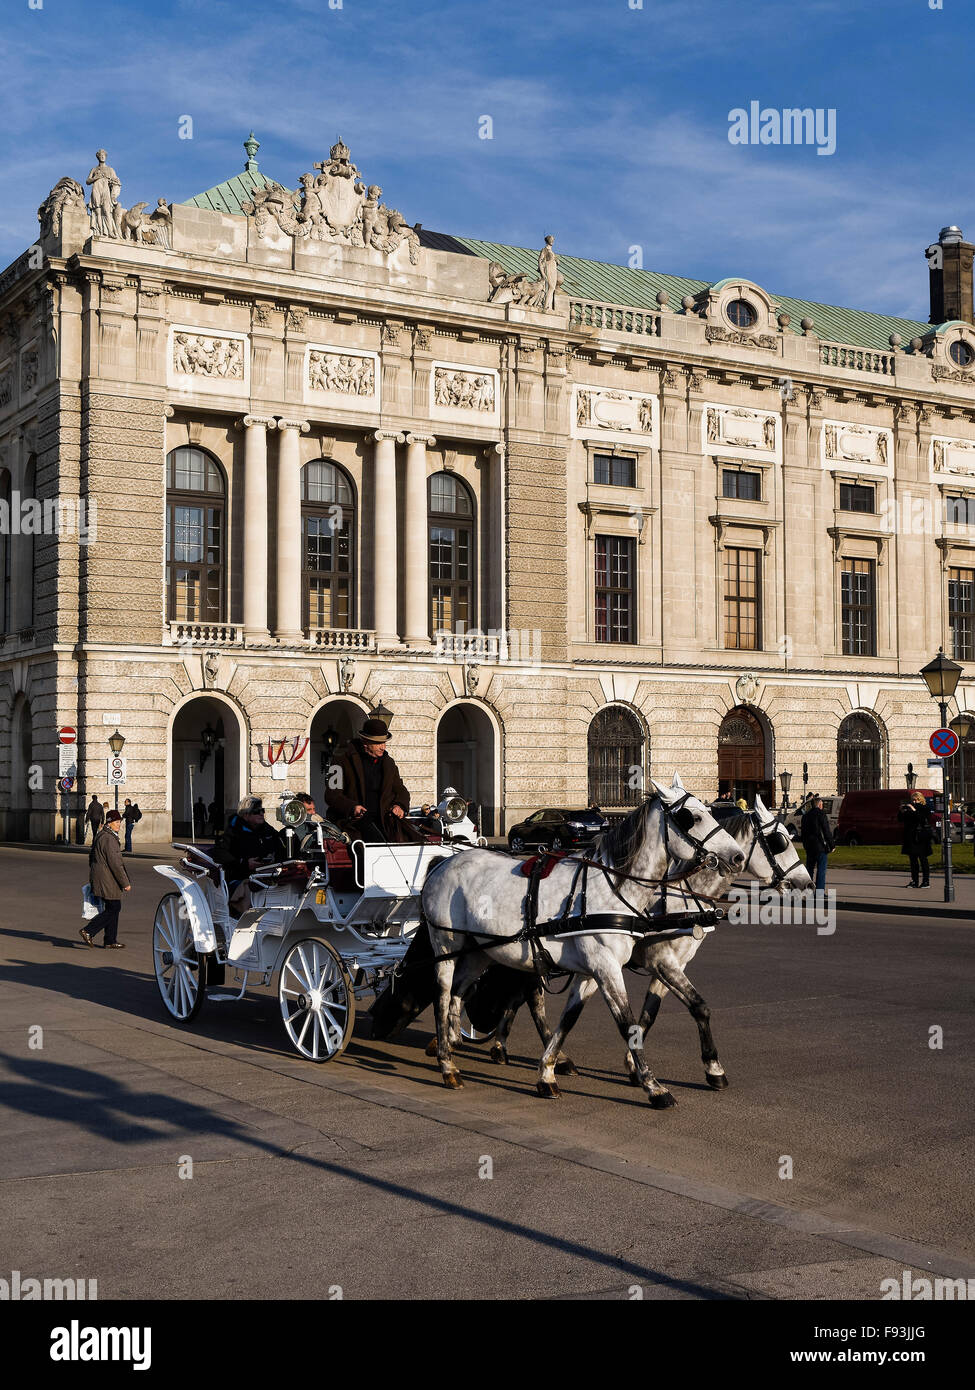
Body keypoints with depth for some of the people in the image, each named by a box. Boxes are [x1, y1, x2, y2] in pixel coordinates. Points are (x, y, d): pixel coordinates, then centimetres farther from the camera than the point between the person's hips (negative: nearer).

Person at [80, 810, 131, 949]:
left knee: (113, 909, 13)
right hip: (107, 881, -10)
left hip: (98, 878, 10)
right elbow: (115, 863, -21)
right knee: (113, 908, -4)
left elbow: (91, 855, 24)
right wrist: (125, 883, -17)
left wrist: (92, 877, 31)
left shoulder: (100, 835, 14)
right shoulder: (109, 839, -19)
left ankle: (111, 941, 16)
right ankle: (88, 931, -4)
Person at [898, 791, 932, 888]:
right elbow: (900, 819, 14)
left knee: (923, 859, -4)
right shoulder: (909, 808, 12)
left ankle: (926, 881, 0)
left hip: (921, 838, -6)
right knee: (912, 859, 7)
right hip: (911, 838, 6)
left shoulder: (924, 809, -4)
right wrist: (901, 811, -4)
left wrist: (914, 810, -23)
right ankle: (914, 881, 12)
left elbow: (922, 819, -20)